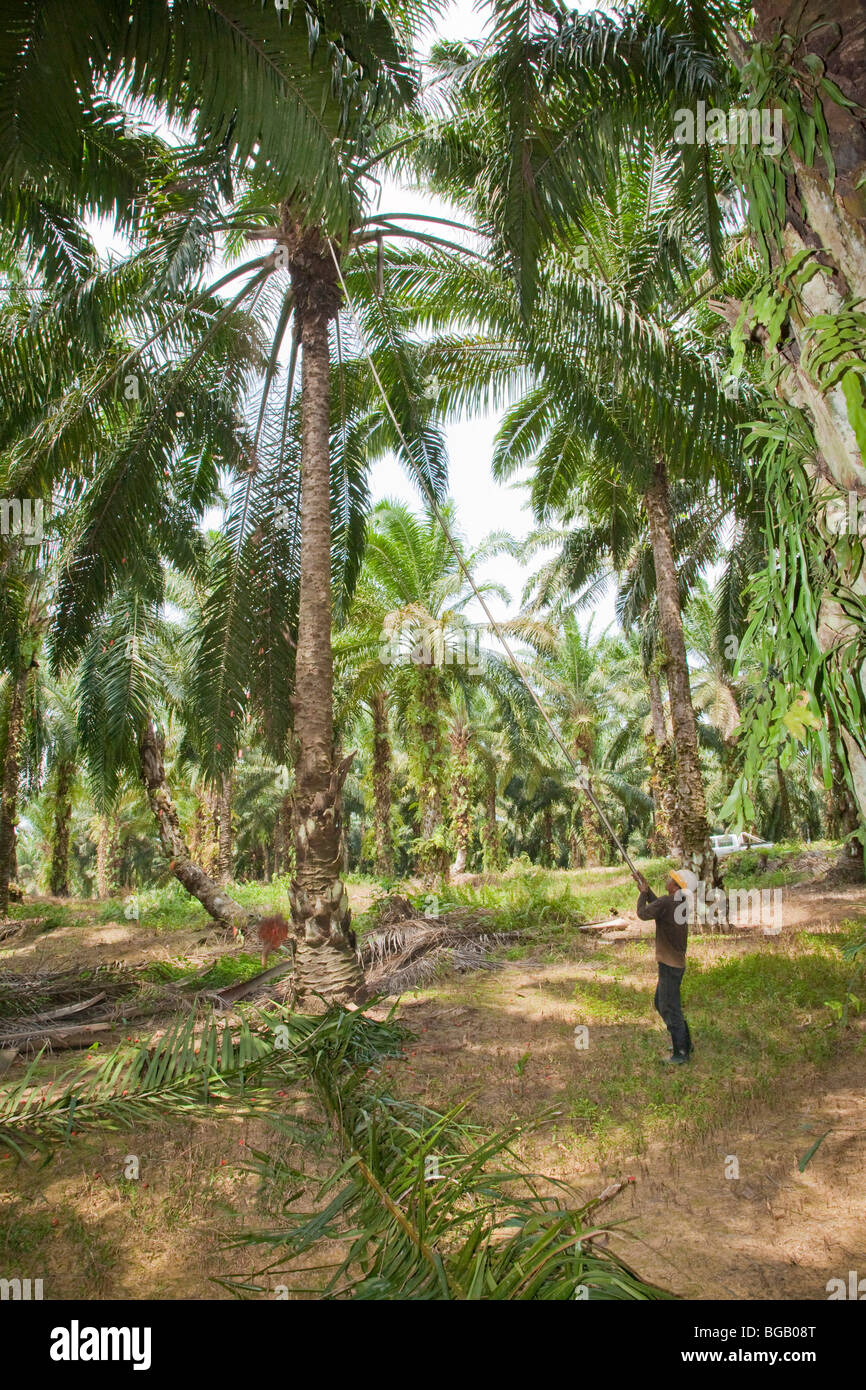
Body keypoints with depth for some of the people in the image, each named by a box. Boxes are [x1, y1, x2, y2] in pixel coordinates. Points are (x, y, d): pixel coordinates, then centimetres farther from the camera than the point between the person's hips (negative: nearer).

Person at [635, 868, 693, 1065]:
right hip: (676, 962, 9)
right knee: (661, 1003, 22)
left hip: (669, 965, -9)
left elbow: (643, 914, -9)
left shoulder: (666, 902, -23)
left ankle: (681, 1053, 10)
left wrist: (643, 893, 5)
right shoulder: (681, 903, 3)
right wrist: (647, 889, 19)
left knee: (670, 1008, 1)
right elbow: (657, 907, 21)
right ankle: (684, 1042, 32)